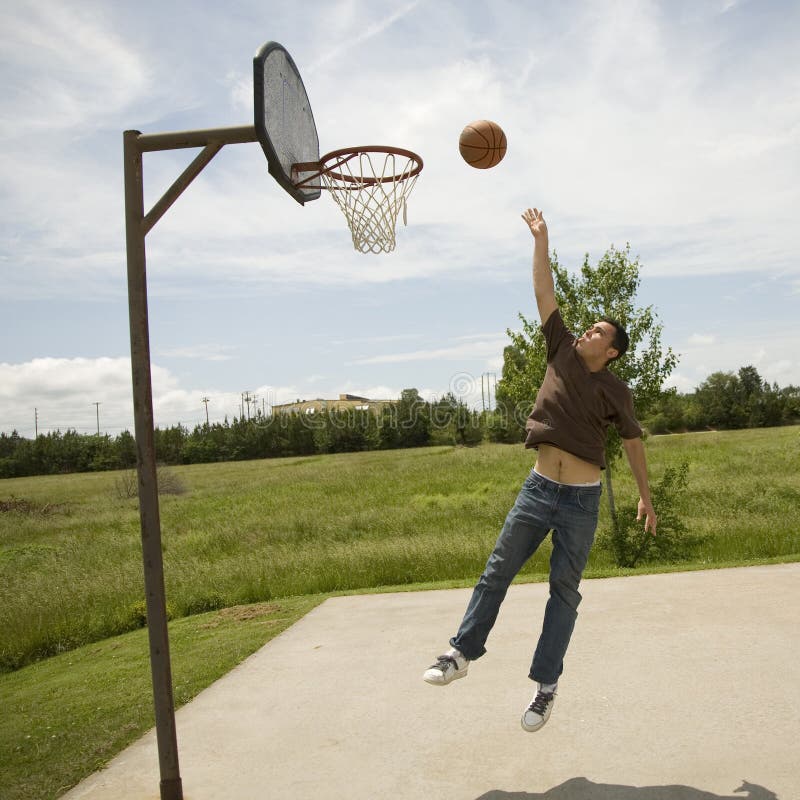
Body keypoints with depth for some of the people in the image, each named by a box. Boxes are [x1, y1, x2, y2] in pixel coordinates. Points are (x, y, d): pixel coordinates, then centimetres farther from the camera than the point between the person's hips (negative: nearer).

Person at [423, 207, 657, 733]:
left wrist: (646, 495, 9)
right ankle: (462, 653, 15)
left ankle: (546, 686, 13)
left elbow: (633, 441, 8)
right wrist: (541, 240, -1)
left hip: (582, 501, -2)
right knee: (497, 572, 4)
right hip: (539, 489, 3)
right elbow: (545, 294, 2)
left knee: (565, 591, 5)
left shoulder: (615, 392, -2)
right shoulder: (563, 352, 3)